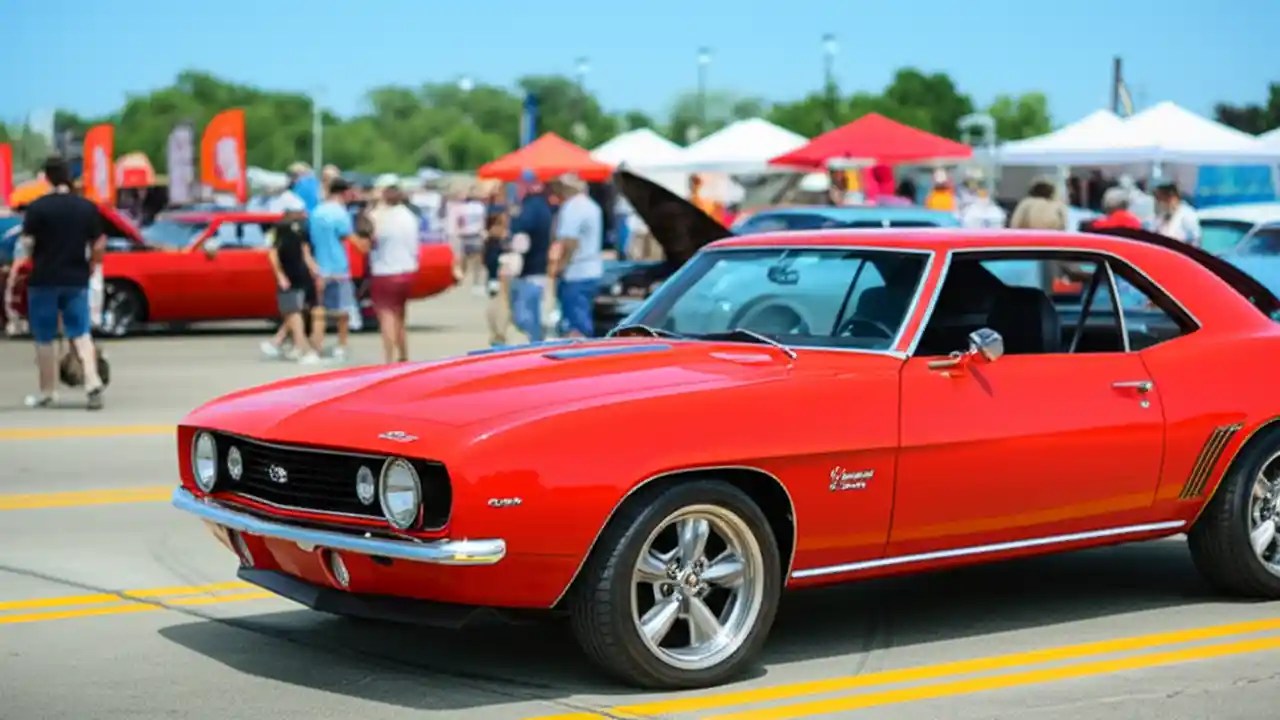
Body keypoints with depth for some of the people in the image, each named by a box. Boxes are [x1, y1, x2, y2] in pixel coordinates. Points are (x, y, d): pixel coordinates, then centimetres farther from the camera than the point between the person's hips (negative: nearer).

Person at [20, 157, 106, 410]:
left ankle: (46, 392, 16)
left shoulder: (37, 208, -9)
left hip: (43, 280, -2)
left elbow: (28, 243, -12)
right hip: (77, 281, 2)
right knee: (81, 333, 5)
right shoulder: (87, 208, 1)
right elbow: (99, 245, 0)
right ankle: (93, 381, -15)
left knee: (44, 339, 9)